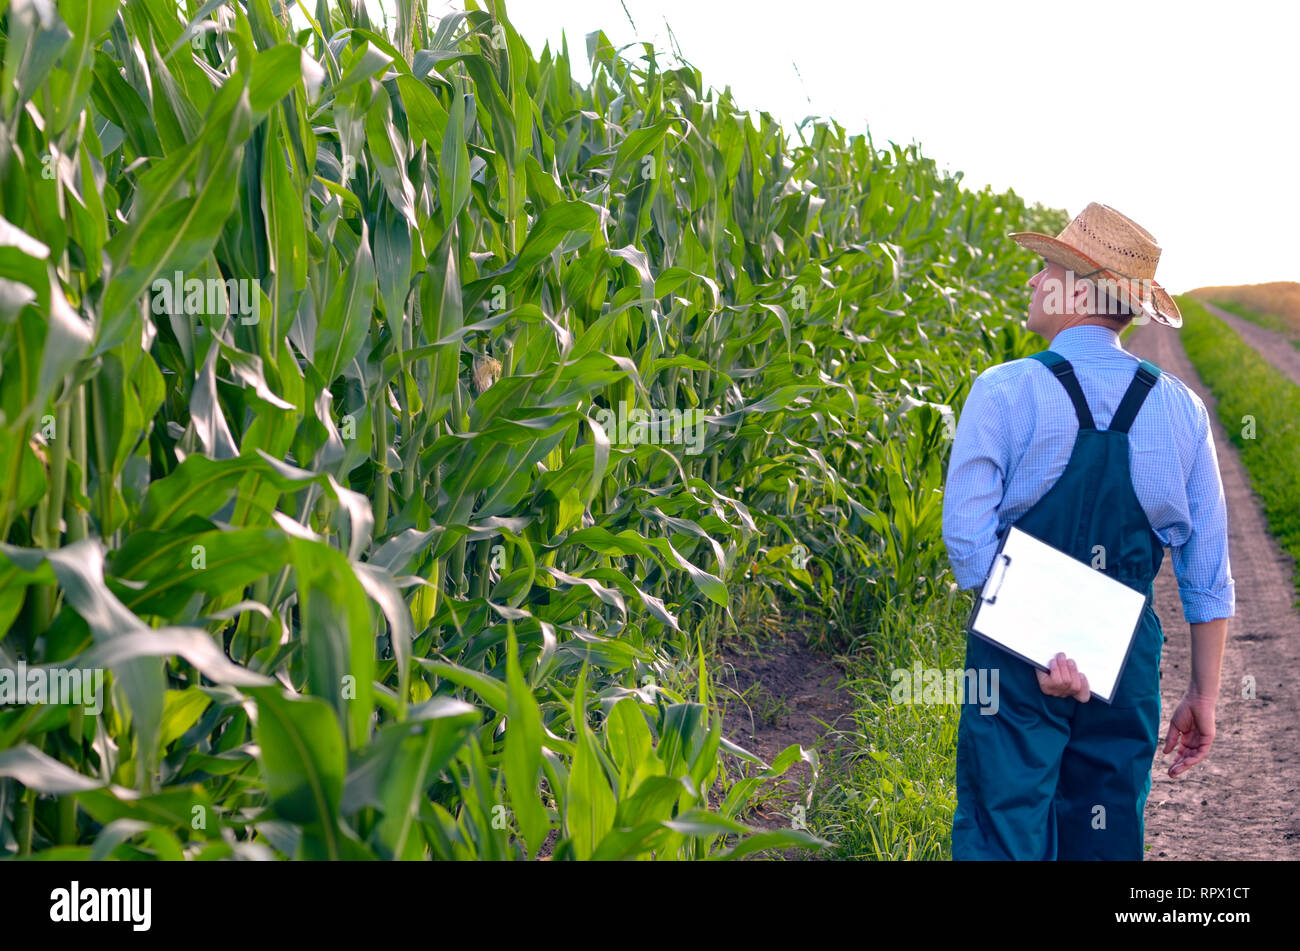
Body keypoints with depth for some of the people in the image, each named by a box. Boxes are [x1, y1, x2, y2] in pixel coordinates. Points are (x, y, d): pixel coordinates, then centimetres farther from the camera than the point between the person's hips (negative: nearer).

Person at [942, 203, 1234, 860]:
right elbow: (1209, 569, 5)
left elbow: (967, 535, -19)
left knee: (1002, 838, 1)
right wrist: (1203, 694, 11)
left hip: (1020, 658, -3)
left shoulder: (1006, 392, -8)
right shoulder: (1179, 407, 3)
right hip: (1128, 658, 4)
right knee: (1107, 840, 13)